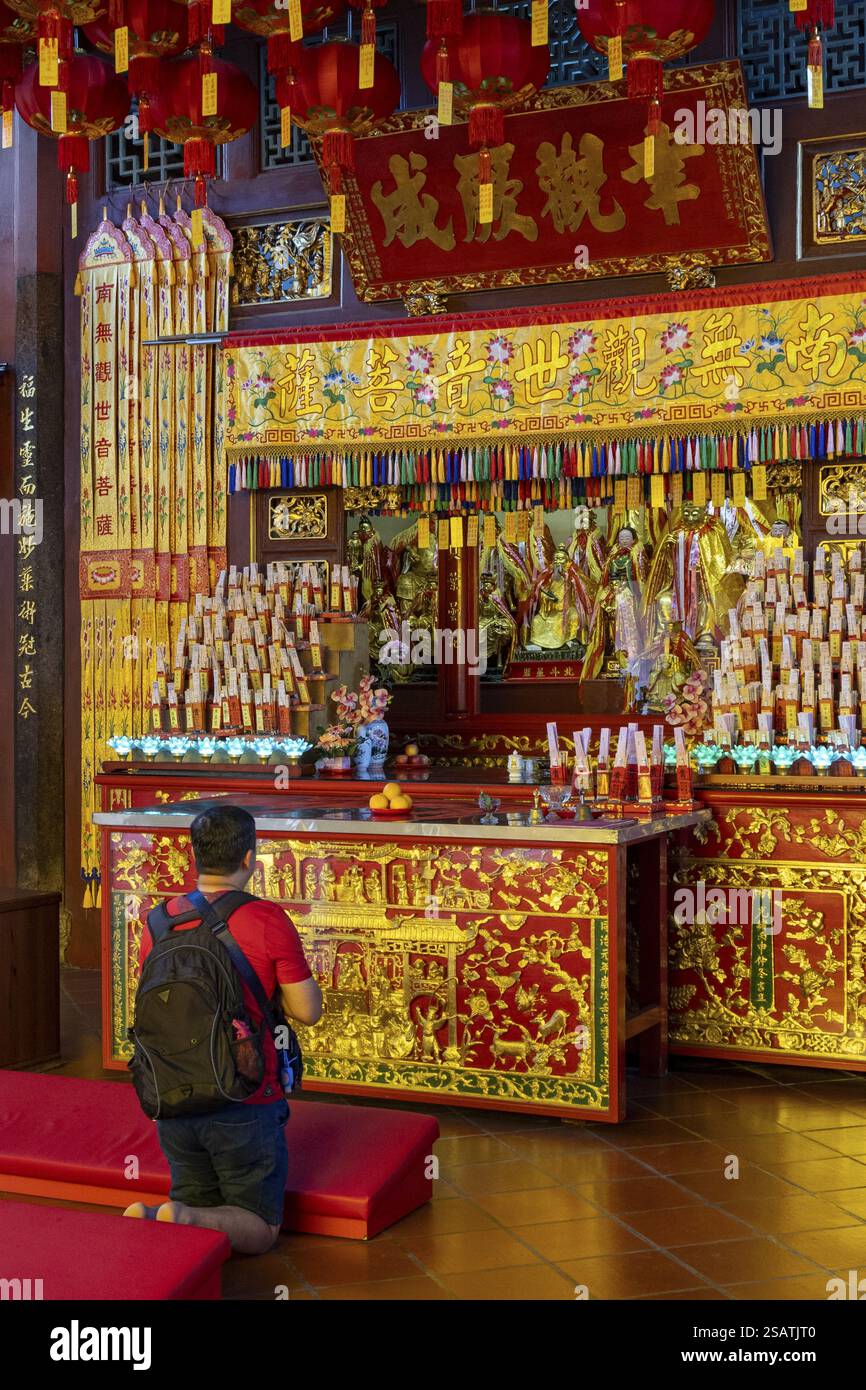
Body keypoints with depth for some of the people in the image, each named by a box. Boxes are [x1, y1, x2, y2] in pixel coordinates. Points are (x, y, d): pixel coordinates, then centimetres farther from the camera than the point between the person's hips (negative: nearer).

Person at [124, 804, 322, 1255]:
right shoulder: (268, 921, -14)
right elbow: (308, 1011, -8)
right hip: (245, 1105, -4)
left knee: (195, 1205, 23)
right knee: (259, 1229, 12)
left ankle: (145, 1219, -8)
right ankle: (182, 1220, -16)